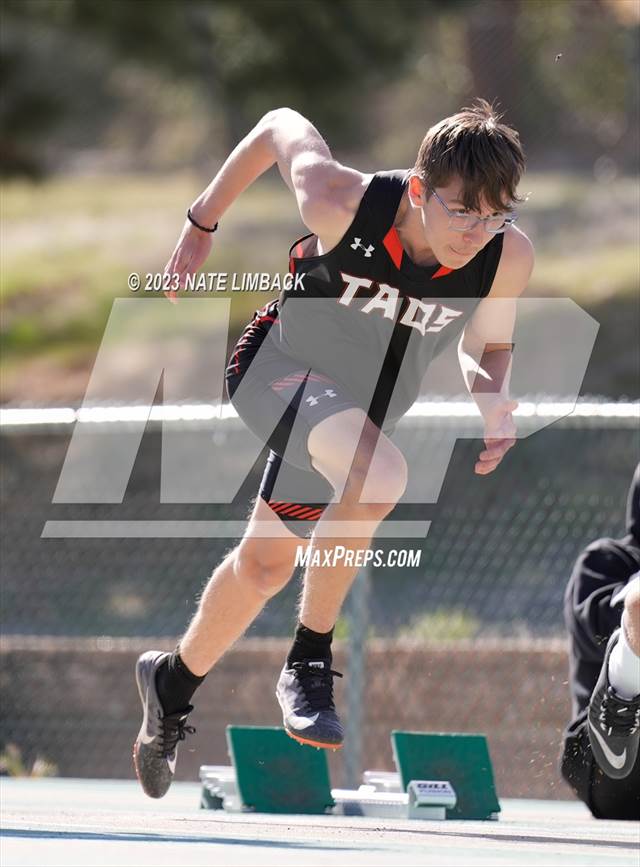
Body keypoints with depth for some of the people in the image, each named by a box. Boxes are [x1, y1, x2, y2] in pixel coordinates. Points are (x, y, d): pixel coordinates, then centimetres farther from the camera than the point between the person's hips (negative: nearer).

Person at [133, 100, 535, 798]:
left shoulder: (508, 257, -24)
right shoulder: (341, 204, -33)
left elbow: (486, 345, -3)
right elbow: (281, 126, -13)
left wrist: (492, 398, -26)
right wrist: (201, 224, -1)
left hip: (366, 399, 5)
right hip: (279, 365, -5)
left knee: (265, 564, 19)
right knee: (380, 472, -35)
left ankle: (174, 682, 48)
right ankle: (308, 662, -18)